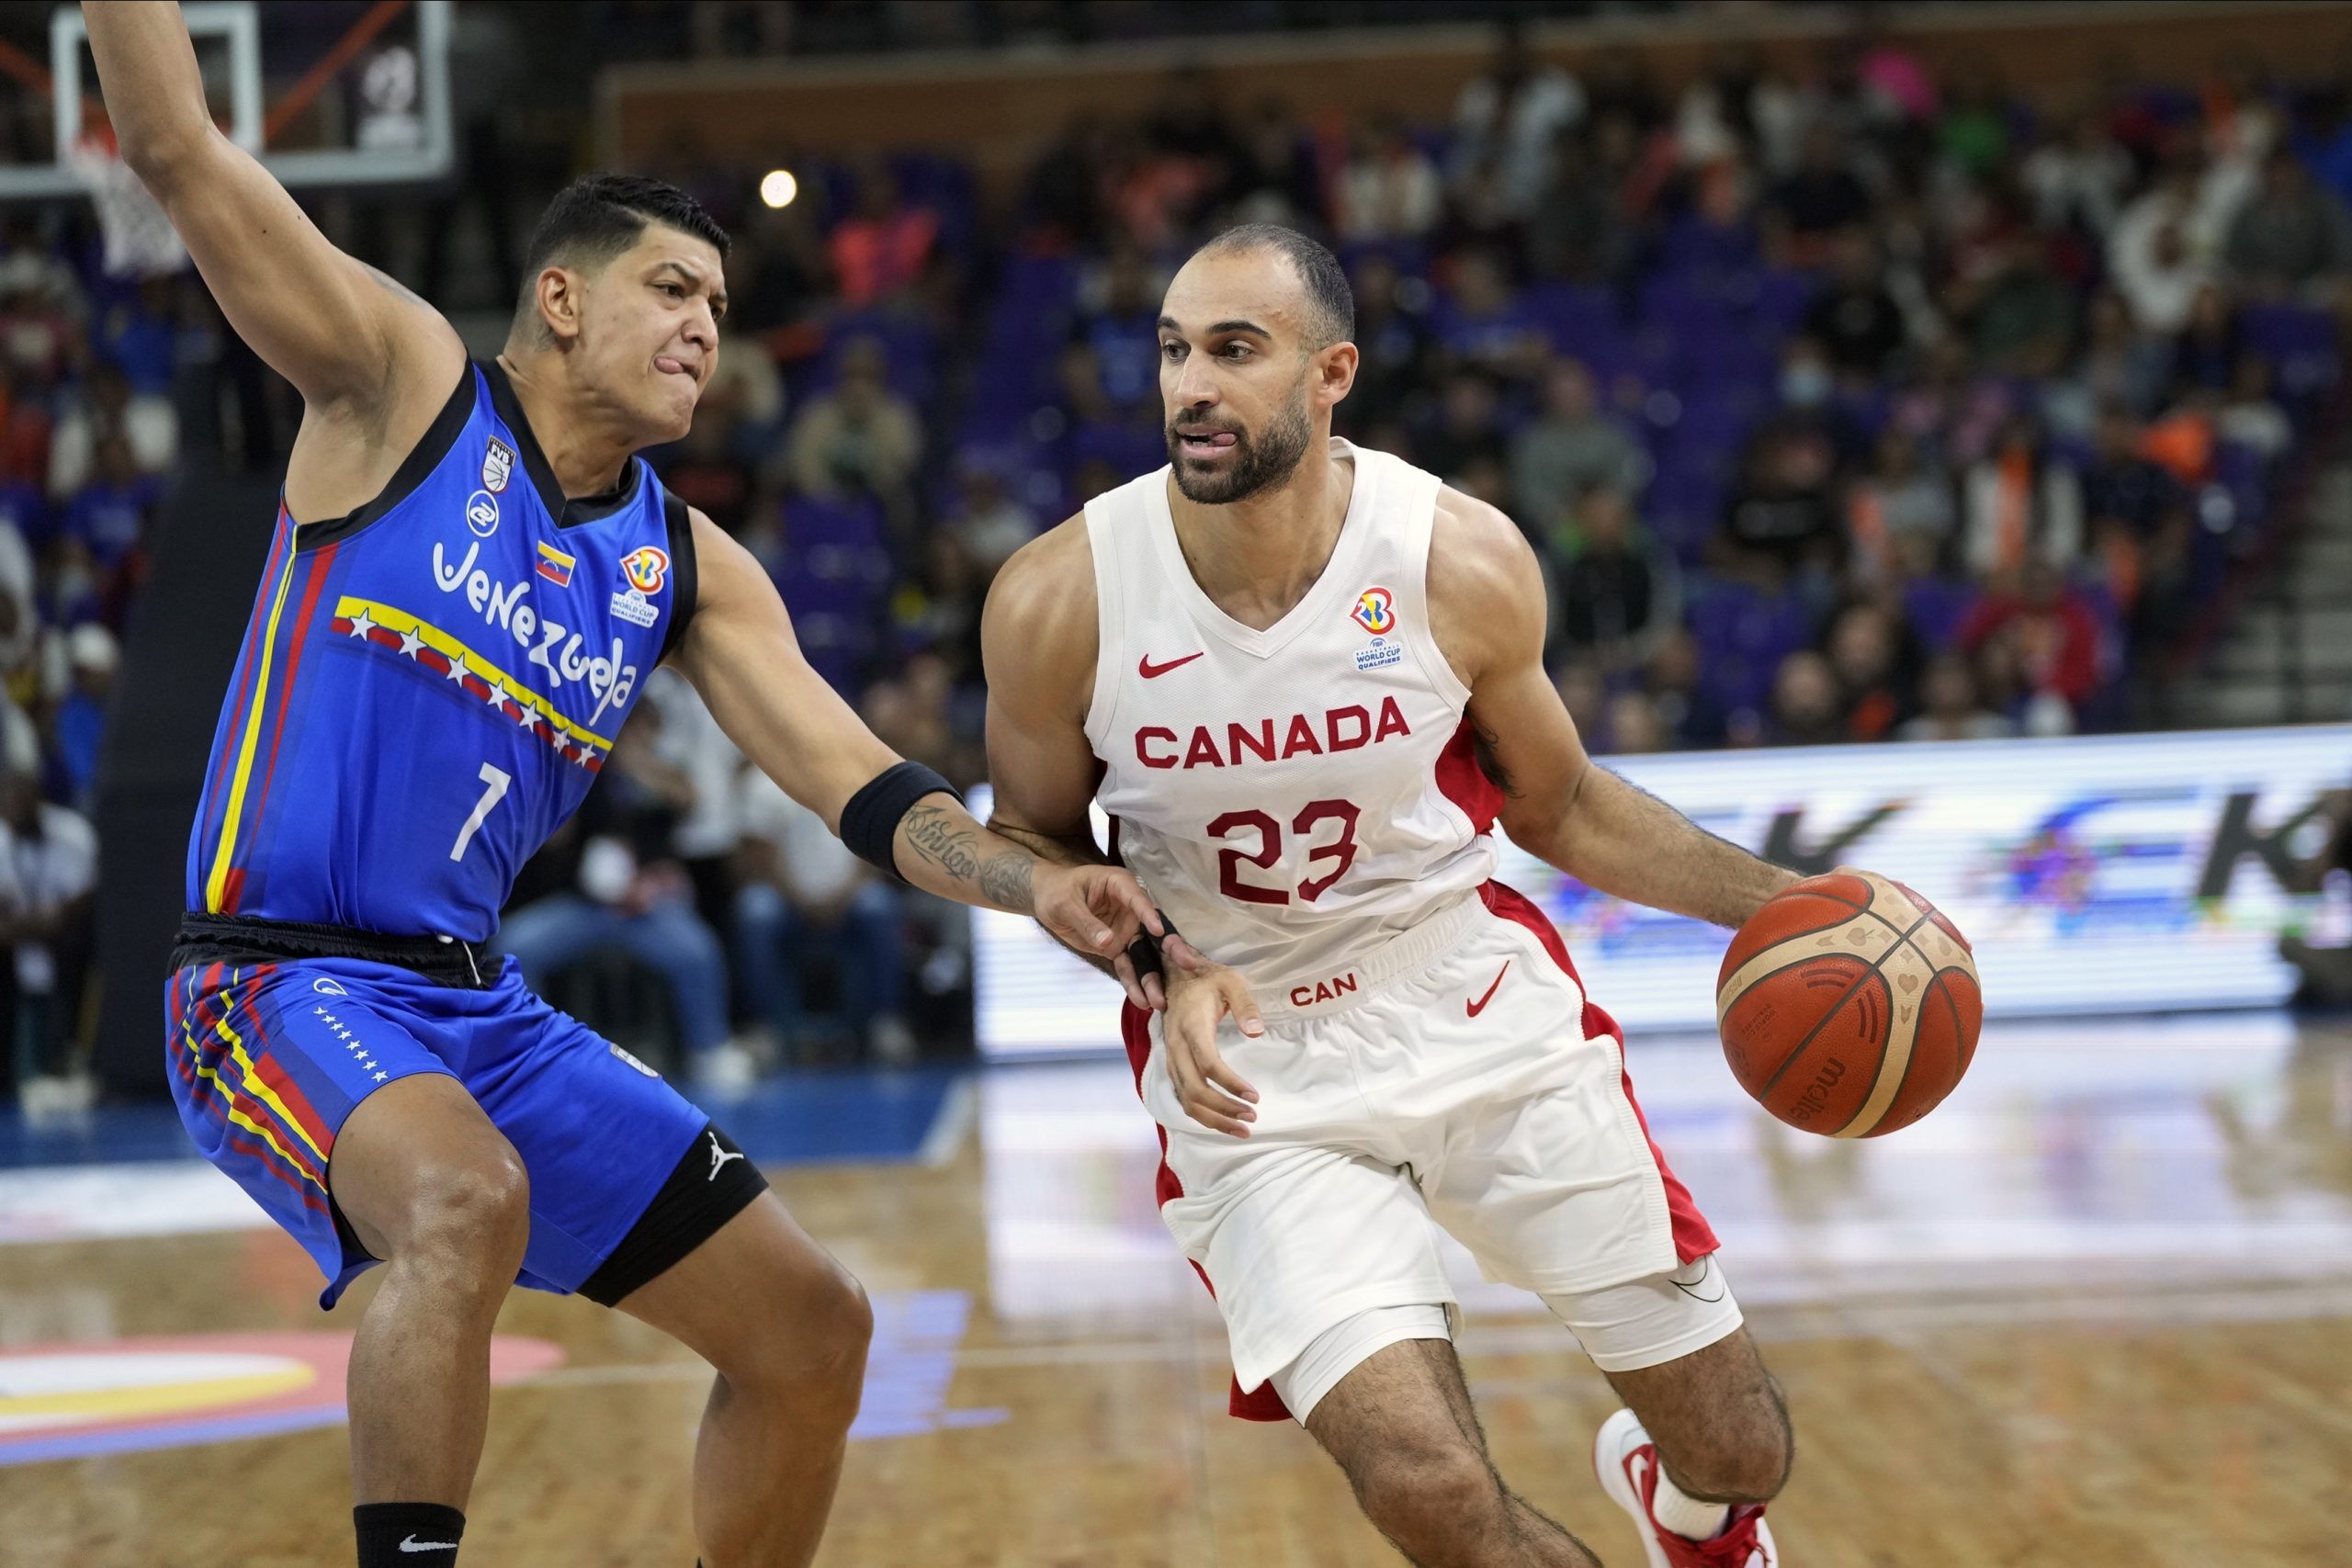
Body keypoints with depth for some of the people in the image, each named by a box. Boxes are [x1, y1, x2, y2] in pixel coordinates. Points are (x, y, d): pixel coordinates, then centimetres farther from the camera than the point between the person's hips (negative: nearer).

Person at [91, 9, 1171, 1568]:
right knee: (468, 1203, -40)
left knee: (811, 1327, 6)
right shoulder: (401, 383, -4)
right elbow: (176, 145, -12)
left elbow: (862, 789, 1)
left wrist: (1034, 883, -16)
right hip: (284, 985, -7)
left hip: (478, 1008, 7)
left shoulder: (691, 569, 9)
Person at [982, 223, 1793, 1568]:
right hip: (1253, 1066, -1)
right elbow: (1037, 841, 2)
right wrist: (1163, 974, -16)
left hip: (1483, 1003, 2)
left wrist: (1782, 903, -3)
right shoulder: (1060, 601, -17)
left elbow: (1557, 806, 5)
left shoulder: (1465, 562, -14)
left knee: (1741, 1449, 8)